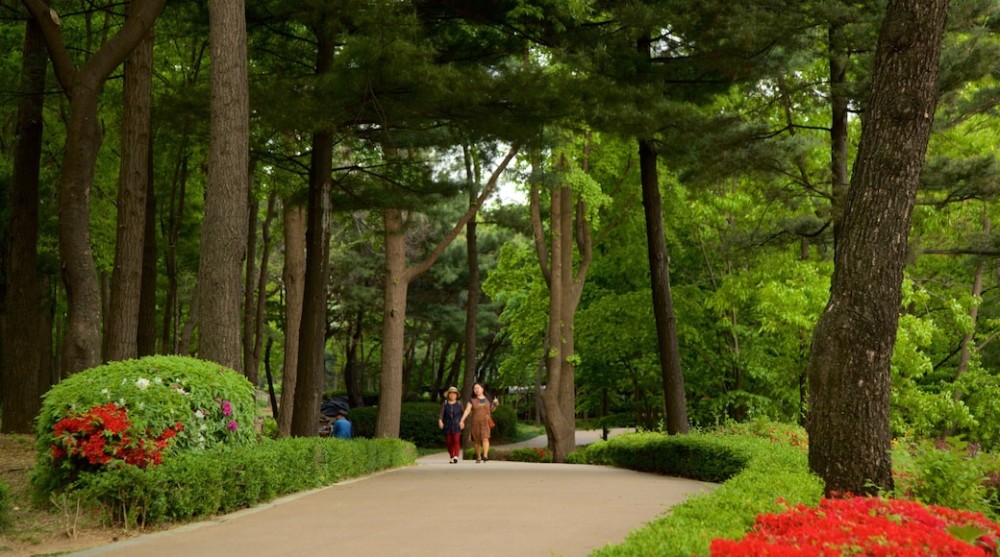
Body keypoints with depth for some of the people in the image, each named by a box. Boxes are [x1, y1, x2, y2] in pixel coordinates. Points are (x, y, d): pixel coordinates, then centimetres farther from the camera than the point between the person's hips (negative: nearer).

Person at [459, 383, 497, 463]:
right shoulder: (472, 400, 3)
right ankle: (478, 457, 17)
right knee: (477, 441, 4)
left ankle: (485, 455, -29)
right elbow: (467, 410, -6)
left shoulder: (488, 400, 9)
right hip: (475, 423, 0)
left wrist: (495, 405, 1)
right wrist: (462, 420, -16)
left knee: (485, 438, -18)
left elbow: (491, 410, 20)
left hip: (485, 422, 0)